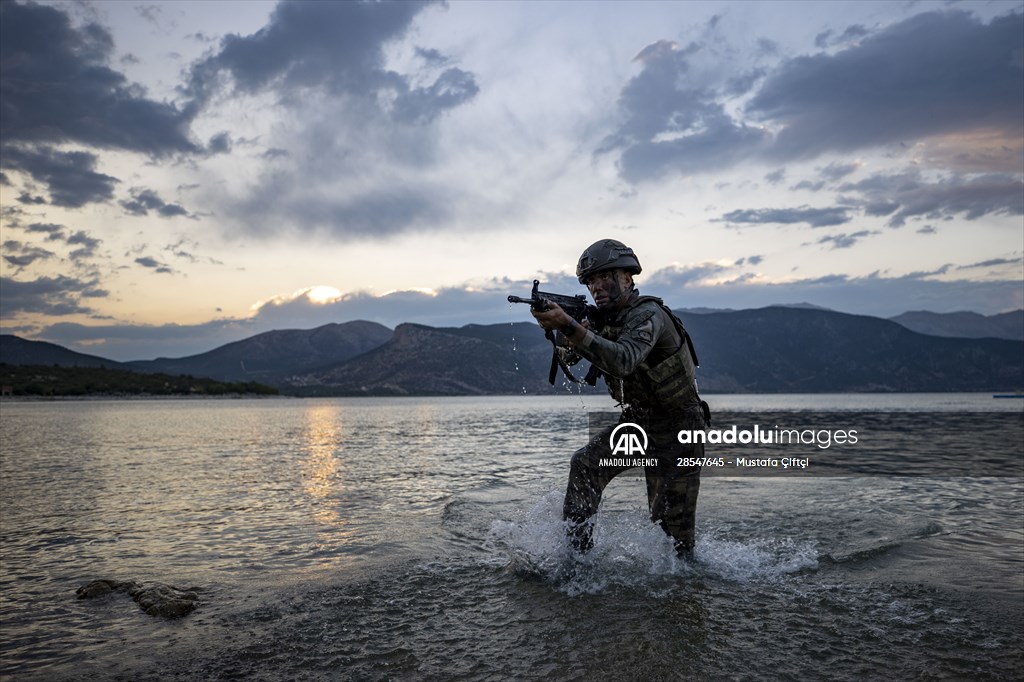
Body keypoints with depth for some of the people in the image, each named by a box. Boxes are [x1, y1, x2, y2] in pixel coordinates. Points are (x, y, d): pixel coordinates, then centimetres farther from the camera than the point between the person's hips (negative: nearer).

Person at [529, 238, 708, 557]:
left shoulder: (648, 314, -25)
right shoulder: (604, 318, 1)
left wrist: (571, 326, -52)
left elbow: (623, 360, -44)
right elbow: (571, 355, -3)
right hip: (635, 420, 7)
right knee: (585, 465, -12)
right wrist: (560, 331, -26)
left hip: (676, 428, -7)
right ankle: (576, 550, -5)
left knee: (672, 518, -2)